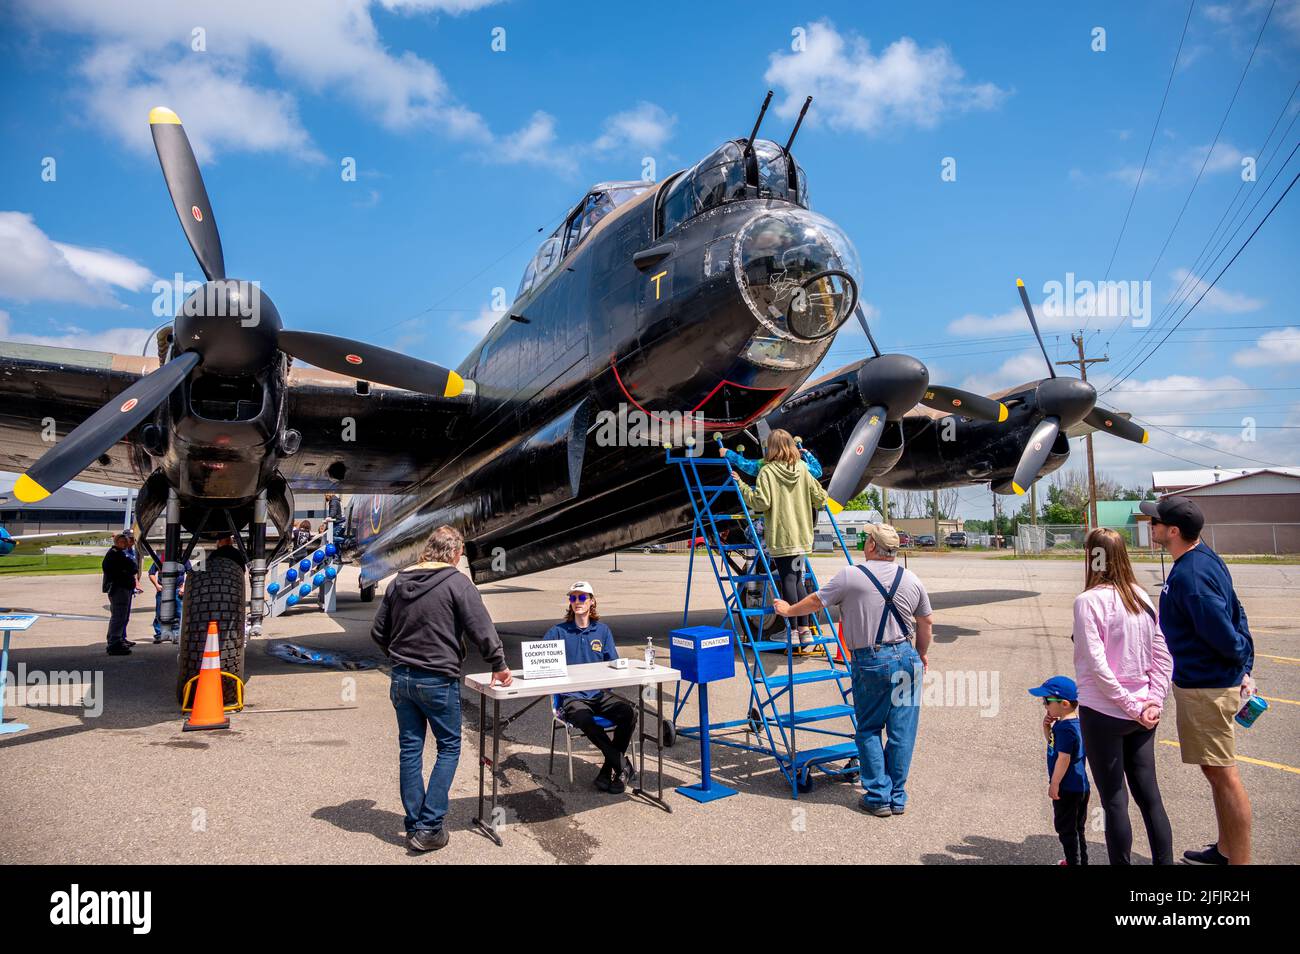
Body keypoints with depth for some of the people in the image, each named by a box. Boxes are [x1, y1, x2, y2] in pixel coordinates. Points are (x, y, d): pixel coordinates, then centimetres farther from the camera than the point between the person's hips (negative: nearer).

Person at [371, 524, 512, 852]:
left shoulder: (398, 582, 7)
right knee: (449, 748, 7)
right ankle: (429, 827, 3)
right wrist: (498, 665, -2)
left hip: (402, 678, 6)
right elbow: (482, 630, -14)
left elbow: (378, 632, 13)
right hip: (439, 681, -6)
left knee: (410, 749, 13)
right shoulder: (457, 582, -11)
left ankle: (414, 825, 19)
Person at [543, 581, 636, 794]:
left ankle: (608, 771, -11)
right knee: (585, 719, -35)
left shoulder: (602, 630, 14)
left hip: (600, 694, 3)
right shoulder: (558, 632, 6)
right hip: (571, 697, -3)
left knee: (628, 712, -26)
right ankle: (622, 764, -19)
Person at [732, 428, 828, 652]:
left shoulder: (767, 471, -9)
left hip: (780, 537, -5)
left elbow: (761, 502, -16)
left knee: (787, 581, -2)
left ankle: (793, 632, 0)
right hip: (802, 536, 5)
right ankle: (805, 631, 12)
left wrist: (741, 485, -5)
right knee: (797, 581, 12)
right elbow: (820, 498, 8)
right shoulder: (802, 469, 6)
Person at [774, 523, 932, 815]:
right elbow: (927, 621, 14)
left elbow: (815, 602, 2)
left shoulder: (850, 576, -7)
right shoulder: (911, 579, 5)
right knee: (902, 731, 8)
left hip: (870, 662, -3)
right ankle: (897, 798, 16)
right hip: (906, 657, 4)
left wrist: (788, 610, 20)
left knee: (868, 731, 10)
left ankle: (878, 797, 10)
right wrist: (923, 654, 29)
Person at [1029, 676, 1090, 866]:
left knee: (1066, 828, 2)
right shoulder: (1072, 722, 6)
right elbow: (1051, 741, 21)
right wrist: (1047, 726, 1)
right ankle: (1081, 860, 33)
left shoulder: (1065, 728, -24)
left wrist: (1054, 784, -19)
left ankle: (1074, 861, 10)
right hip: (1079, 786, 10)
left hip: (1067, 788, -10)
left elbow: (1064, 759, -25)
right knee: (1076, 827, 21)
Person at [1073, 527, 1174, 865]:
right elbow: (1163, 656, 5)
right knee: (1149, 795, 15)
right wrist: (1154, 701, 2)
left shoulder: (1088, 601, -16)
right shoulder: (1141, 596, 4)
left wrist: (1131, 706, -11)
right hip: (1142, 716, 6)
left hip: (1103, 713, -6)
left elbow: (1096, 665, -20)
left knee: (1114, 801, 6)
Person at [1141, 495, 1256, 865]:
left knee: (1223, 774, 0)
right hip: (1211, 680, 11)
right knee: (1216, 770, 21)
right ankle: (1226, 850, 36)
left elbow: (1223, 634, -24)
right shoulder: (1206, 558, 7)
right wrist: (1245, 667, 10)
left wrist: (1240, 659, -3)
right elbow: (1237, 614, 11)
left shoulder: (1190, 576, -25)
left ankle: (1240, 860, 12)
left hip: (1204, 688, -11)